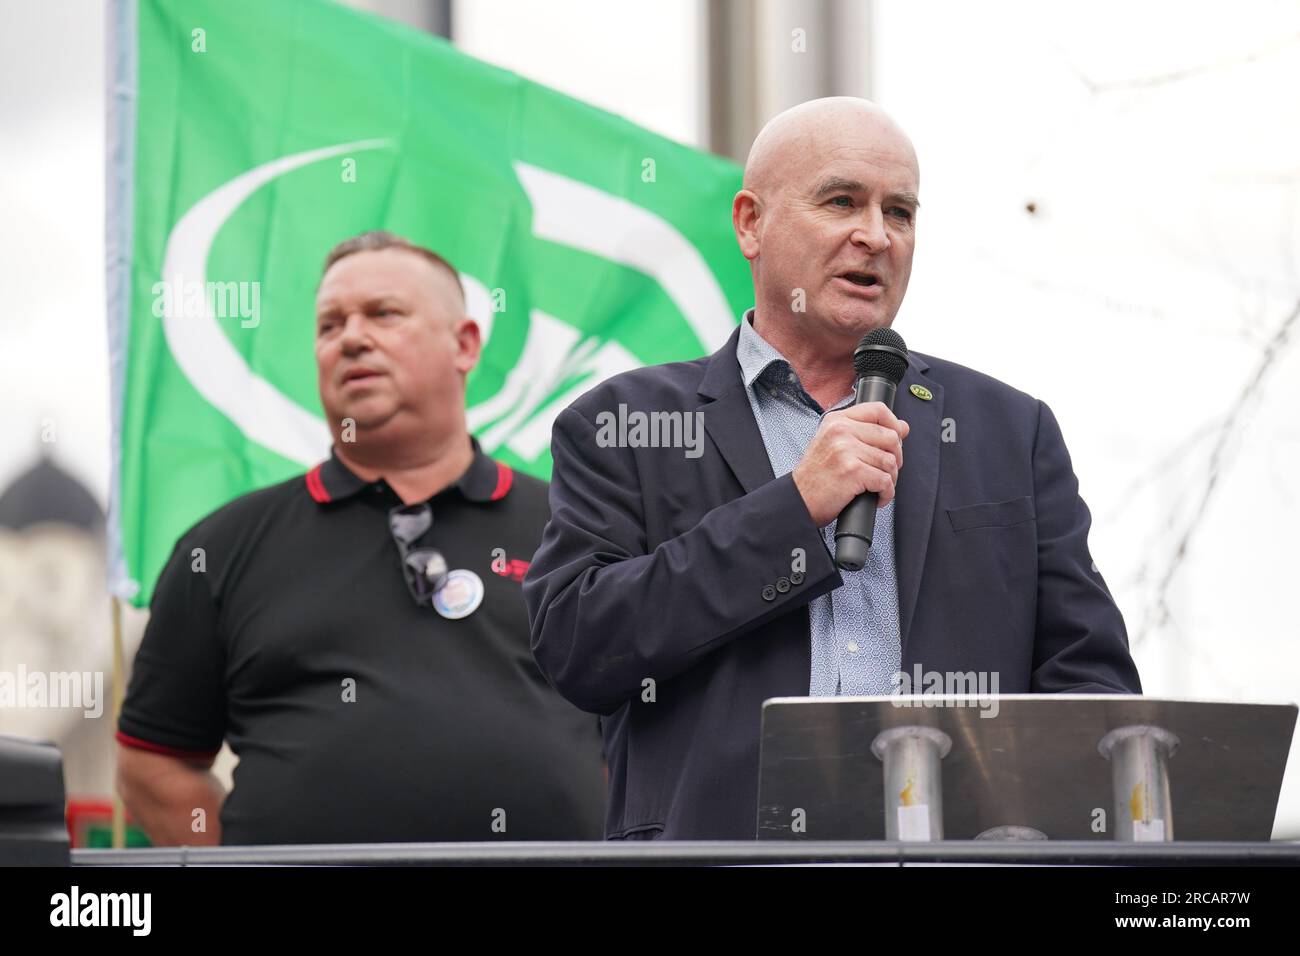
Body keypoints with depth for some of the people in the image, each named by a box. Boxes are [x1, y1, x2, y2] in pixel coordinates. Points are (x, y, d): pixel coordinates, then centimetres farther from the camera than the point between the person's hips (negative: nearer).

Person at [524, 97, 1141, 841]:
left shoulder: (1013, 432, 19)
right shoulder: (625, 426, 12)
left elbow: (1094, 675, 16)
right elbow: (573, 648, -1)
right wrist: (795, 508, -3)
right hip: (726, 837, -1)